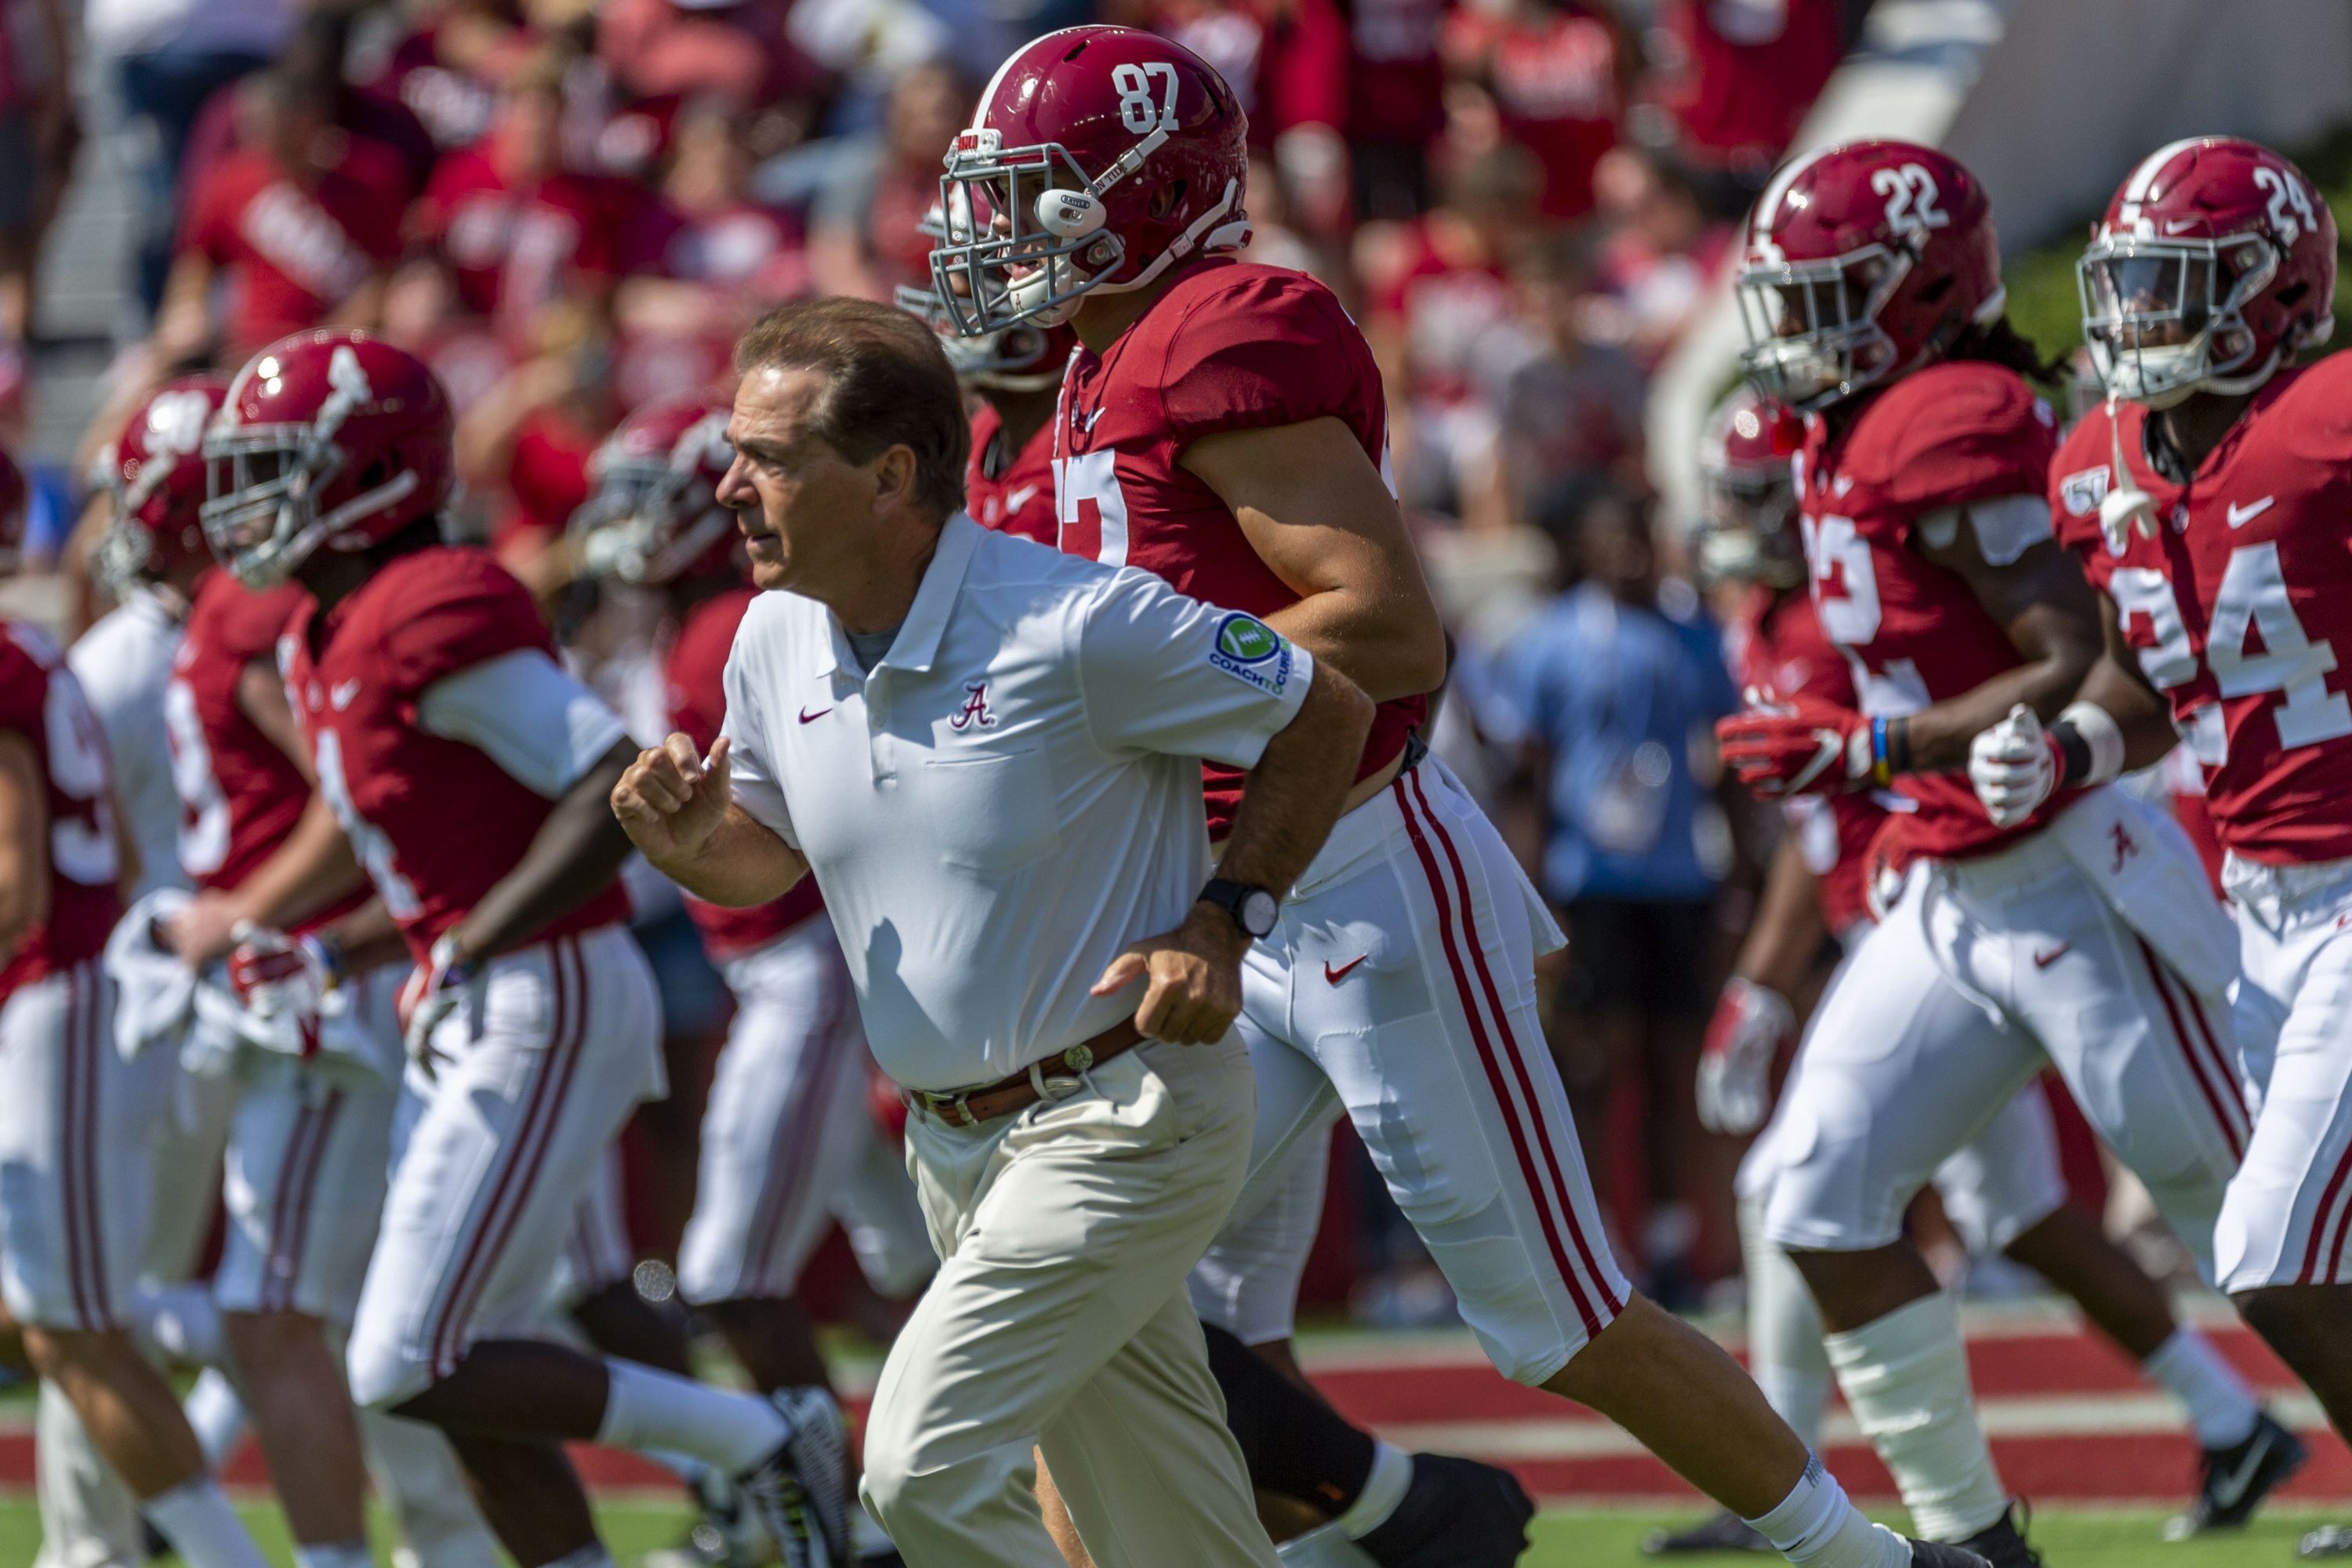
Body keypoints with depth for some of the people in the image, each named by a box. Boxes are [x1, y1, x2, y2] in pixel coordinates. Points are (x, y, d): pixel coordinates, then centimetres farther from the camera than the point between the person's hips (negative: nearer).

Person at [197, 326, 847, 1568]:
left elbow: (616, 792, -24)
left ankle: (758, 1441, -4)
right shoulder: (323, 640, 14)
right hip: (490, 1015, 10)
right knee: (467, 1384, 10)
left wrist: (466, 953, -23)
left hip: (543, 1009, -10)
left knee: (411, 1369, -11)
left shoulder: (430, 618, -17)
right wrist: (341, 953, 16)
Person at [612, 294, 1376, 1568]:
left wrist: (1221, 925, -15)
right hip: (953, 1146, 7)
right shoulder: (778, 642, -1)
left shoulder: (1079, 627, -21)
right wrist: (689, 842, -8)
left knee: (925, 1466, -18)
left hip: (1121, 1119, -7)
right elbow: (766, 852, 15)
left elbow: (1326, 716, -9)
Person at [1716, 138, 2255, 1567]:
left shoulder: (1951, 430, -17)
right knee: (1826, 1202, 3)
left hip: (2068, 886, -10)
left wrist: (1868, 748, -21)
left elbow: (2088, 672, -22)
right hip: (1946, 898, 10)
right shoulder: (1851, 445, 12)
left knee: (2241, 1212, -1)